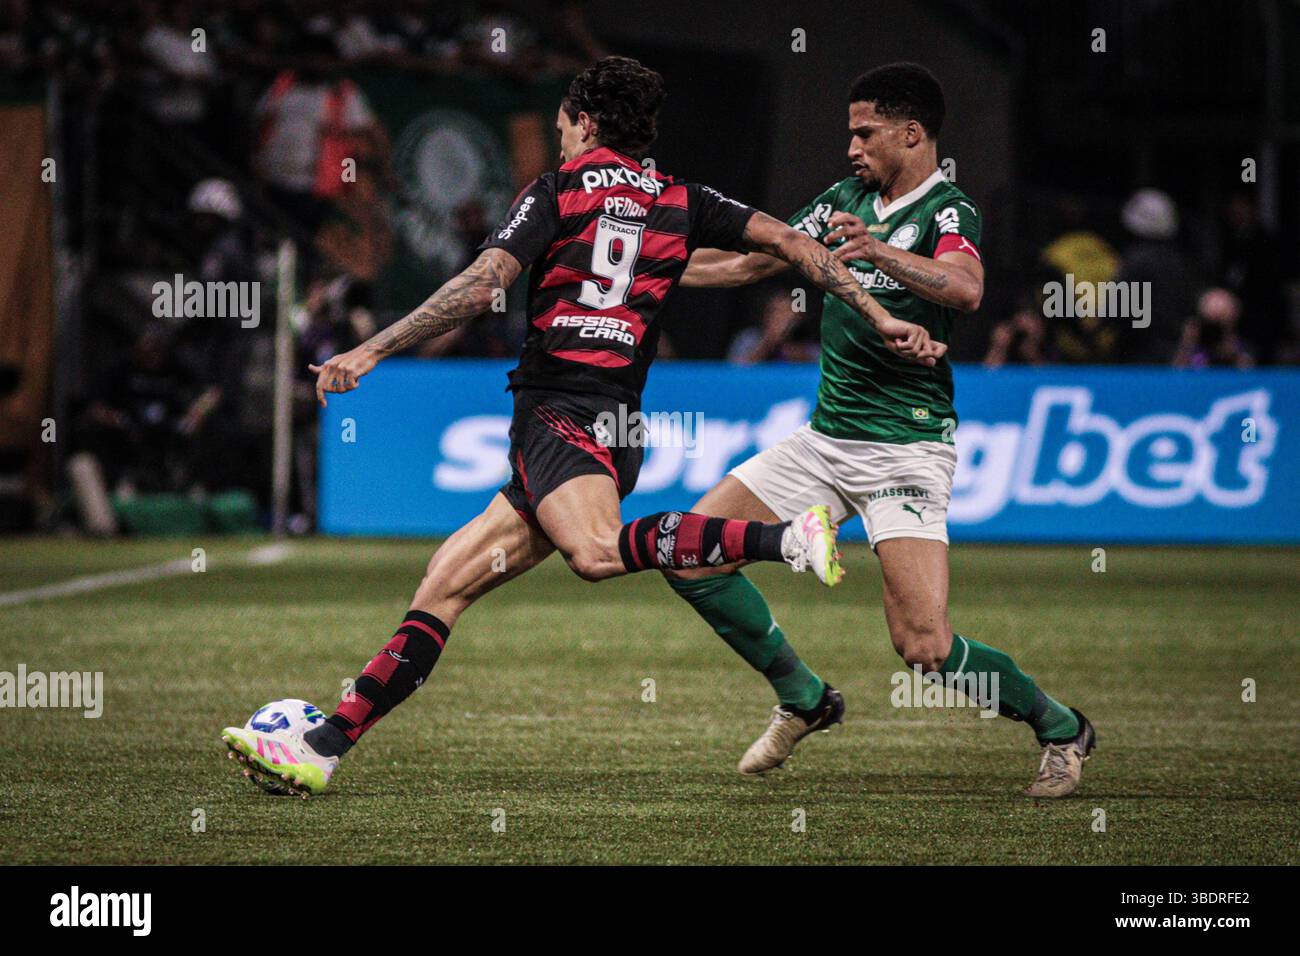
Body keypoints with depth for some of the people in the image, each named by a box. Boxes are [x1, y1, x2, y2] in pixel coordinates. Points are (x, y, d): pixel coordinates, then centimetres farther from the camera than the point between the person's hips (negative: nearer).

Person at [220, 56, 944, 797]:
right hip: (617, 422, 8)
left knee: (595, 552, -37)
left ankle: (786, 537, -41)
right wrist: (881, 316, 12)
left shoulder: (555, 193, 3)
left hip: (559, 410, -8)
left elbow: (481, 288, -8)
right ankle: (322, 750, 3)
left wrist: (370, 352, -6)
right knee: (444, 585, 7)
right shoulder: (681, 203, 17)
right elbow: (789, 242, 10)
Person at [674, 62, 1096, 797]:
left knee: (925, 645, -18)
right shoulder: (847, 200, 12)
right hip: (827, 437, 8)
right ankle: (802, 698, 16)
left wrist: (880, 253, -48)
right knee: (692, 554, -1)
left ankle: (1060, 729, 7)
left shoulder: (948, 212, -11)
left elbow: (966, 289, -33)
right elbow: (752, 261, 22)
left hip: (906, 445, -8)